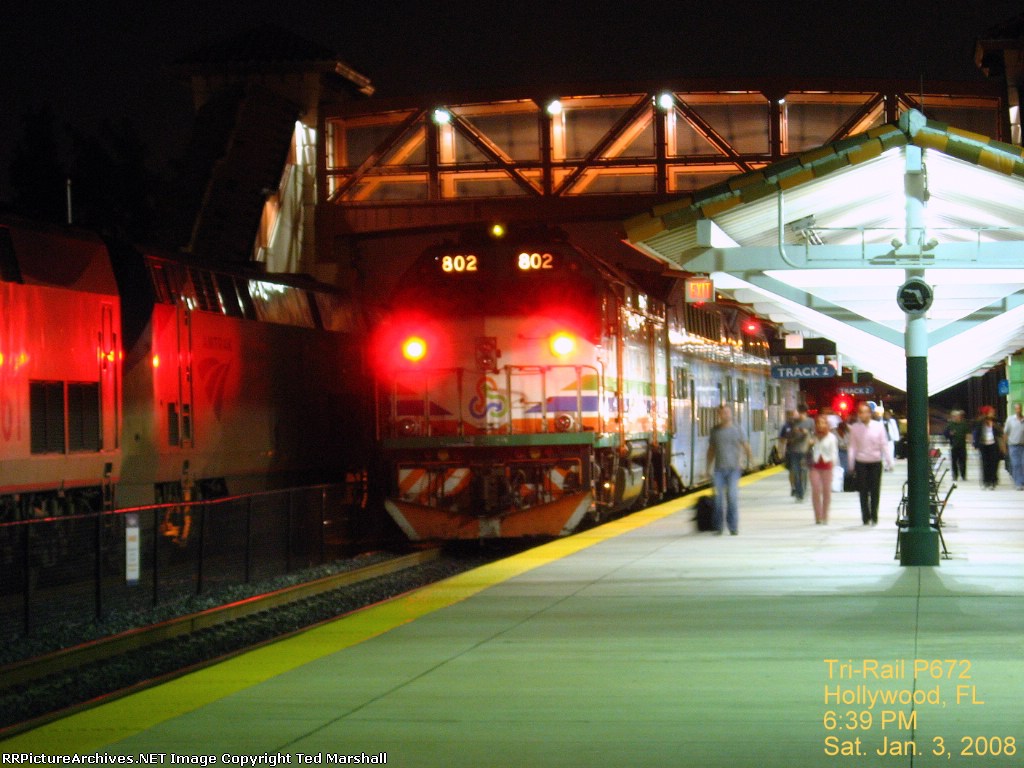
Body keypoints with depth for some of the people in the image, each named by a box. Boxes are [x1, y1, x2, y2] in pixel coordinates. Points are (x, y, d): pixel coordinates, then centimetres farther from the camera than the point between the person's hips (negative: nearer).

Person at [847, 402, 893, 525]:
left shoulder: (878, 426, -2)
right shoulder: (855, 428, 0)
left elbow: (884, 445, 2)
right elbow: (852, 446, 4)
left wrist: (889, 462, -1)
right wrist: (851, 464, -1)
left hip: (876, 462, 0)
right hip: (861, 463, 0)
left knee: (875, 491, 2)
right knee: (863, 492, 1)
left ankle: (874, 517, 11)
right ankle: (866, 517, 9)